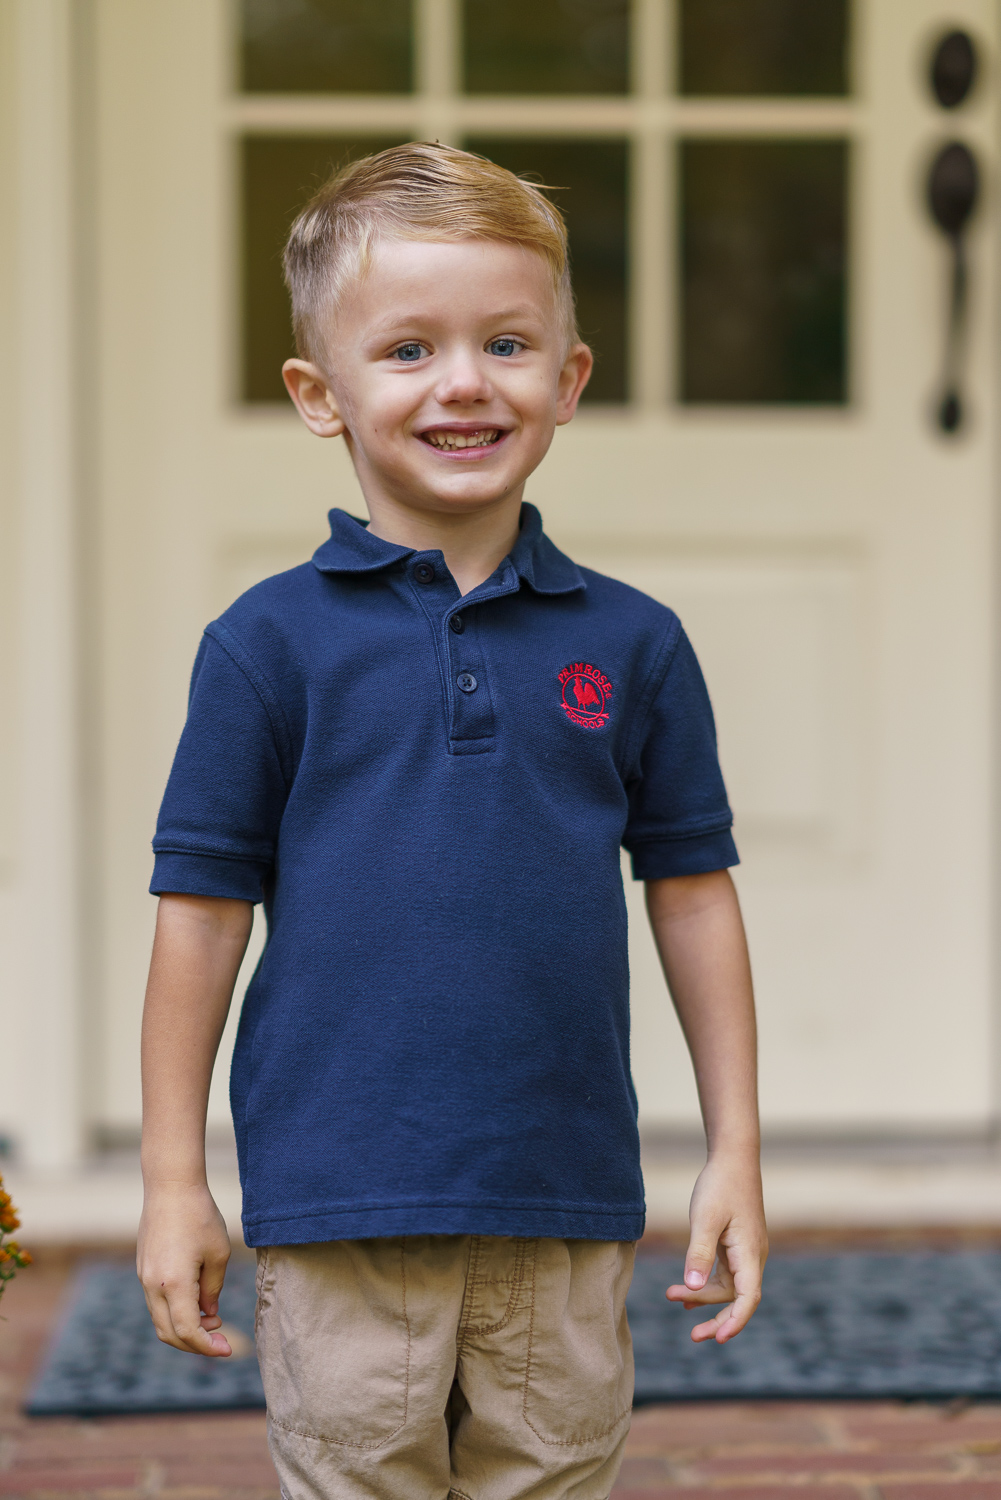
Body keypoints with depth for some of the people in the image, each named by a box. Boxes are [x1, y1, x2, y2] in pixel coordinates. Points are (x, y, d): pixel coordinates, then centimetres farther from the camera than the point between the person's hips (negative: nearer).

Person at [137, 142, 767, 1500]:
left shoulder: (633, 645, 4)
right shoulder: (272, 644, -3)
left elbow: (693, 894, 9)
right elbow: (204, 906, 0)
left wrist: (736, 1157, 7)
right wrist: (173, 1183, -1)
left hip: (565, 1212, 2)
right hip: (339, 1210, -2)